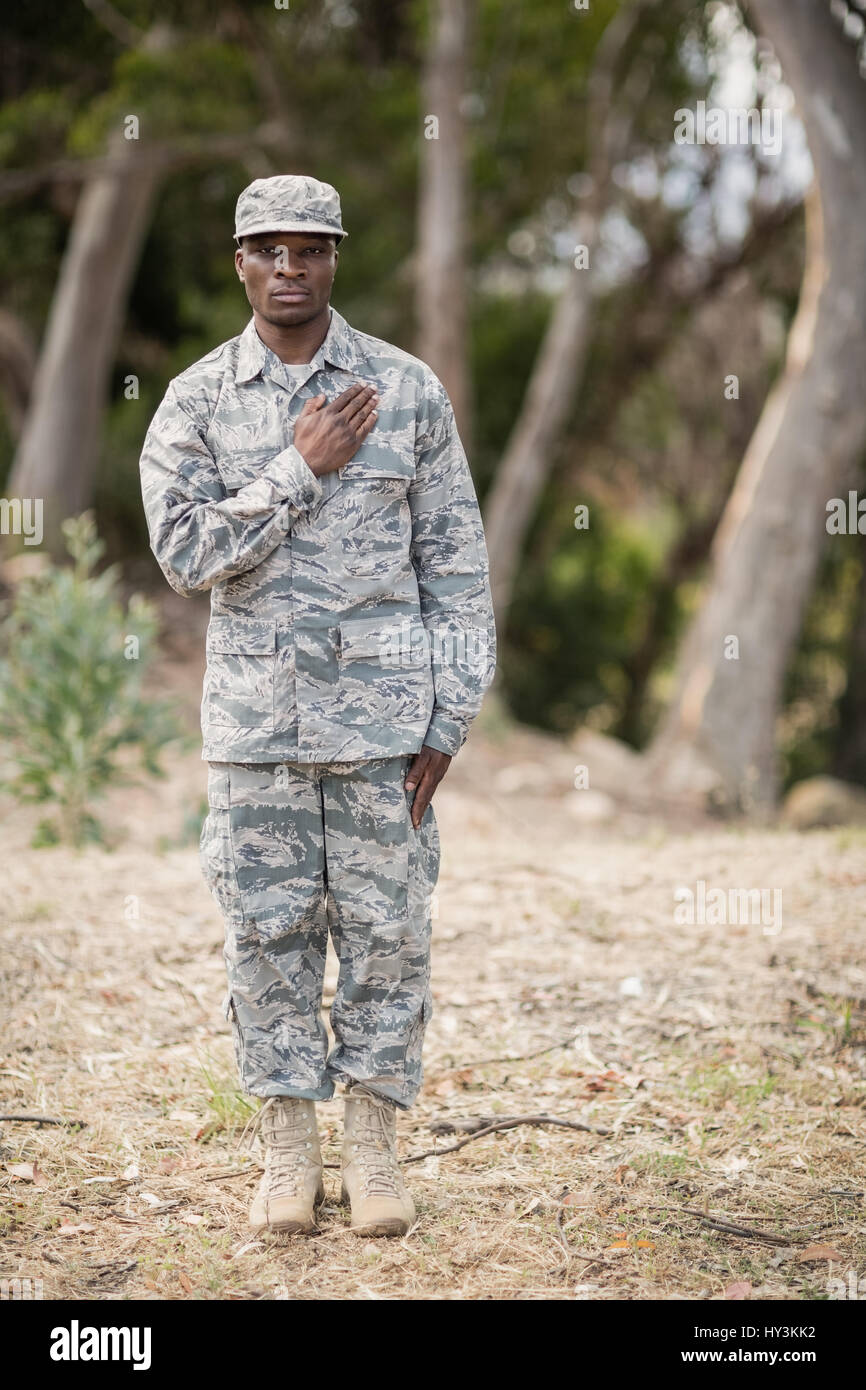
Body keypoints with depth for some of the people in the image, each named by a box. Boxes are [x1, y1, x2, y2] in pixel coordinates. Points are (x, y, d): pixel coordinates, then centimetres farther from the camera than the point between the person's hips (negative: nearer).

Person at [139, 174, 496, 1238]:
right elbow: (184, 551, -9)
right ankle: (288, 1150, 16)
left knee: (385, 931, 4)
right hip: (254, 713, 1)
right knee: (268, 931, 5)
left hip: (381, 711, 0)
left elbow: (455, 563, 2)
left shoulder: (408, 390, 1)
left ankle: (374, 1147, 16)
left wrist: (447, 719, -3)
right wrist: (300, 468, -14)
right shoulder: (195, 402, 2)